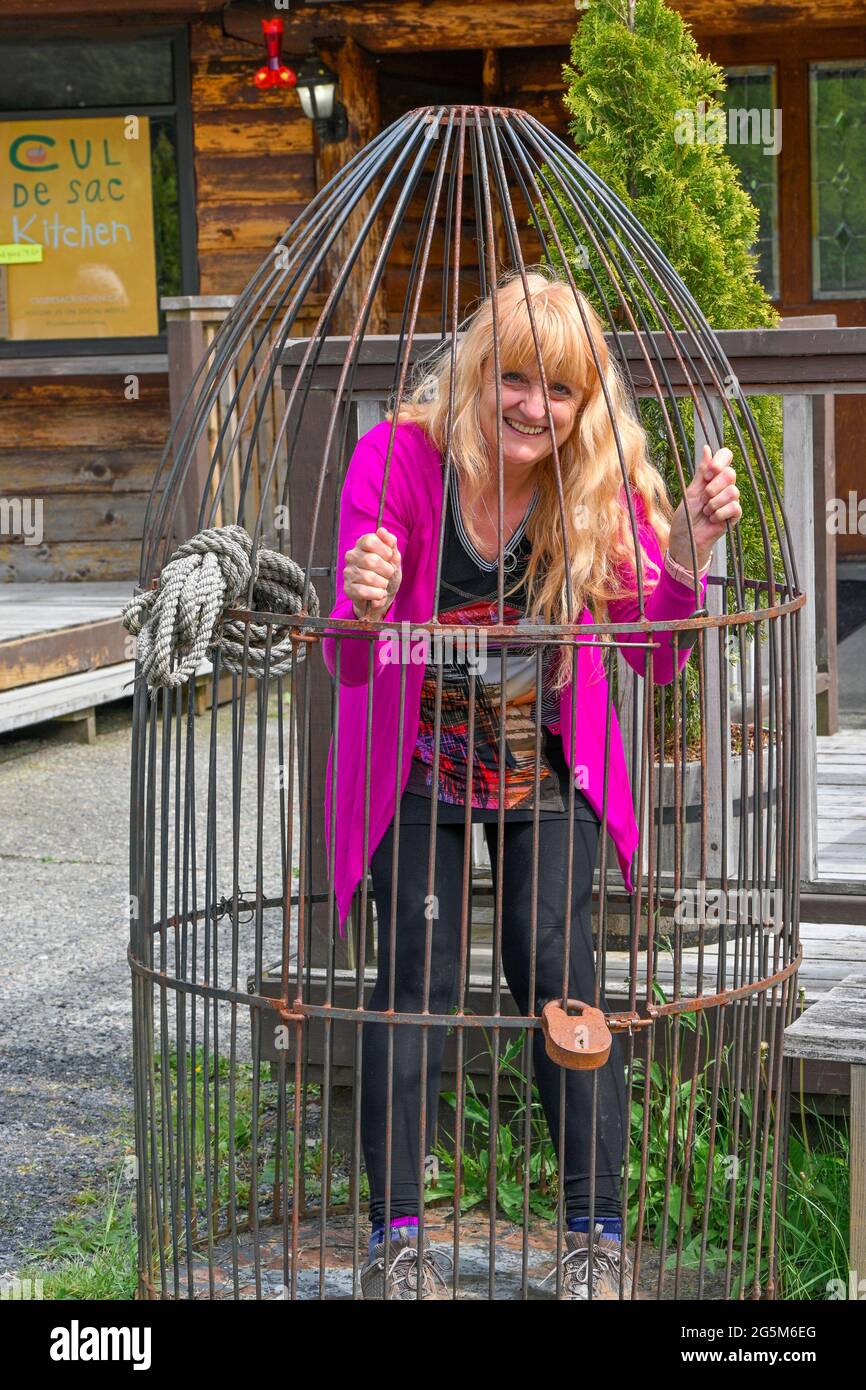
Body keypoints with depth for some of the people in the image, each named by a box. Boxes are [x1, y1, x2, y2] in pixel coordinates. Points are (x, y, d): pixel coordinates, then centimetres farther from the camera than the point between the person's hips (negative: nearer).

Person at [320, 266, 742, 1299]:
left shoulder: (600, 479, -16)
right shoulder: (399, 457, -22)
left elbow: (656, 658, -15)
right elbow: (351, 662, -23)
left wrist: (688, 552, -32)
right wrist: (364, 609, -48)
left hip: (547, 767, 1)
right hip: (415, 763, -1)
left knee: (556, 968, -7)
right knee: (413, 976, -5)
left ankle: (597, 1232, 5)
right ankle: (396, 1236, 6)